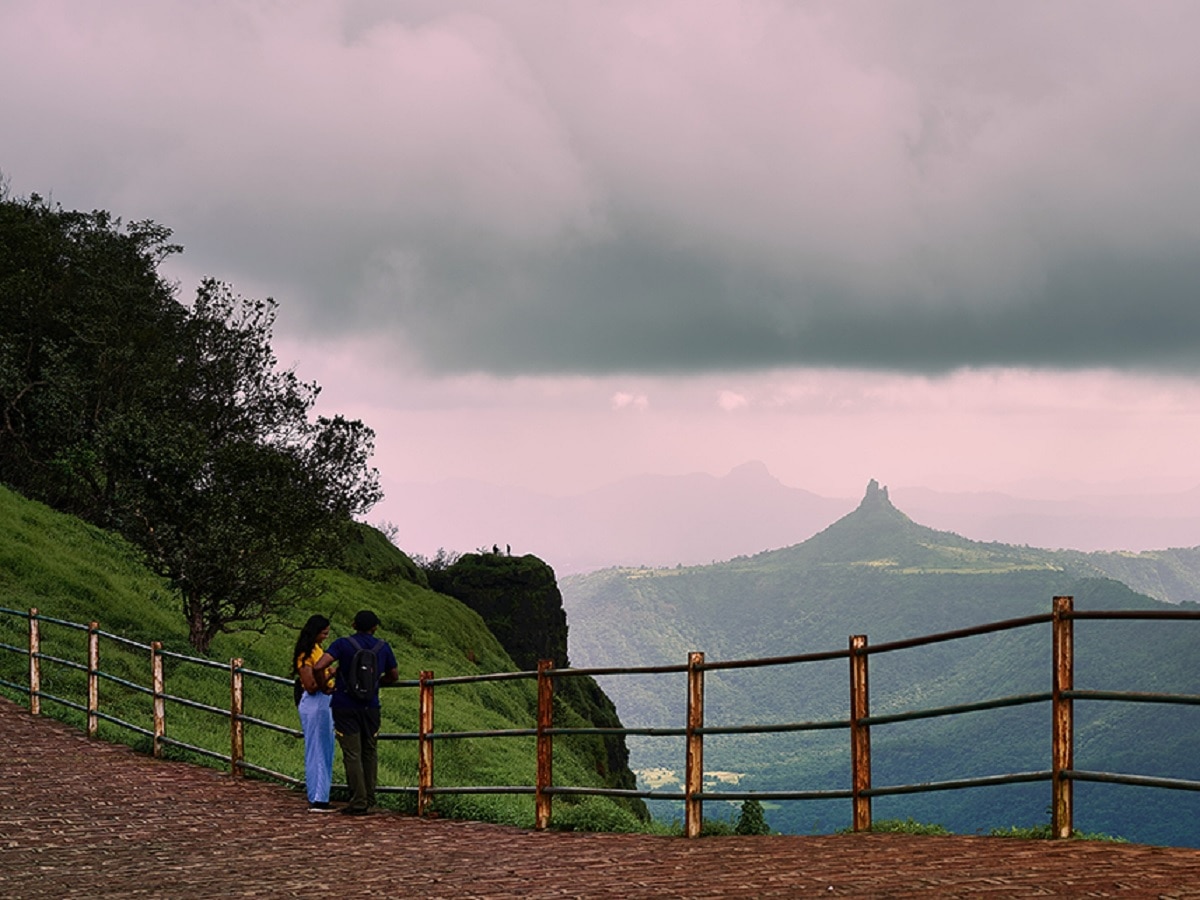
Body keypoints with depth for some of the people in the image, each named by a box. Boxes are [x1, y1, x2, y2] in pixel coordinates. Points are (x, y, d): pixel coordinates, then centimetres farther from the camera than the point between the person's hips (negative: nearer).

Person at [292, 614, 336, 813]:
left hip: (325, 703, 10)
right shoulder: (305, 655, -15)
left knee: (326, 751, 13)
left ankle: (321, 796, 19)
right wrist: (330, 675, -24)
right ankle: (317, 800, -5)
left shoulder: (318, 650, 13)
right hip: (313, 704, -10)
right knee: (316, 751, -6)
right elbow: (311, 686, -19)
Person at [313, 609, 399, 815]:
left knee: (352, 755, -3)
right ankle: (369, 800, 16)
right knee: (369, 753, 14)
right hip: (371, 707, 3)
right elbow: (394, 677, 17)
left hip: (345, 707, -3)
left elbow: (318, 667, -17)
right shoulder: (383, 647, 4)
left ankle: (358, 802, -5)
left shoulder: (343, 644, -6)